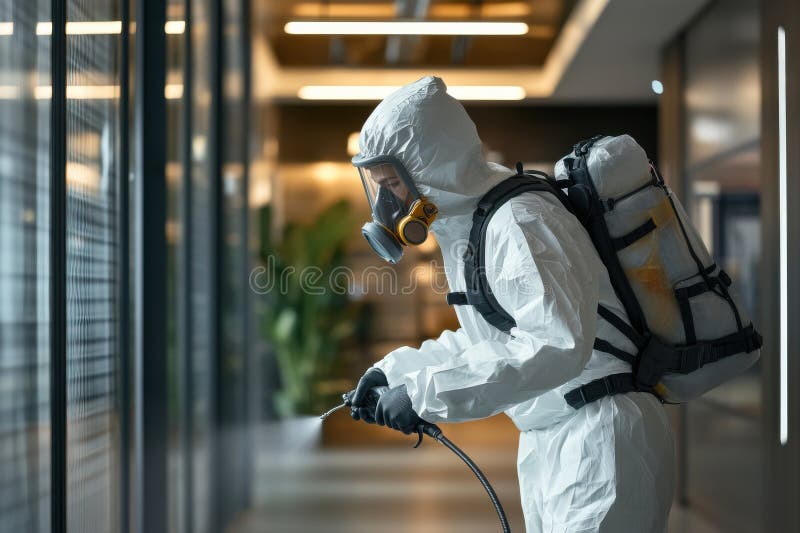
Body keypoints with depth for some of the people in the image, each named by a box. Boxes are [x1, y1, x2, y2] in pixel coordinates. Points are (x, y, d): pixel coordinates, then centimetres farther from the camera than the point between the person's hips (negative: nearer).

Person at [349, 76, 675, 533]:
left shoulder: (517, 221, -21)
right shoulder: (466, 225, 9)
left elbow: (558, 345, -34)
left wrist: (427, 392, -32)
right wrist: (395, 371, 10)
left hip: (600, 440, -10)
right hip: (546, 444, 10)